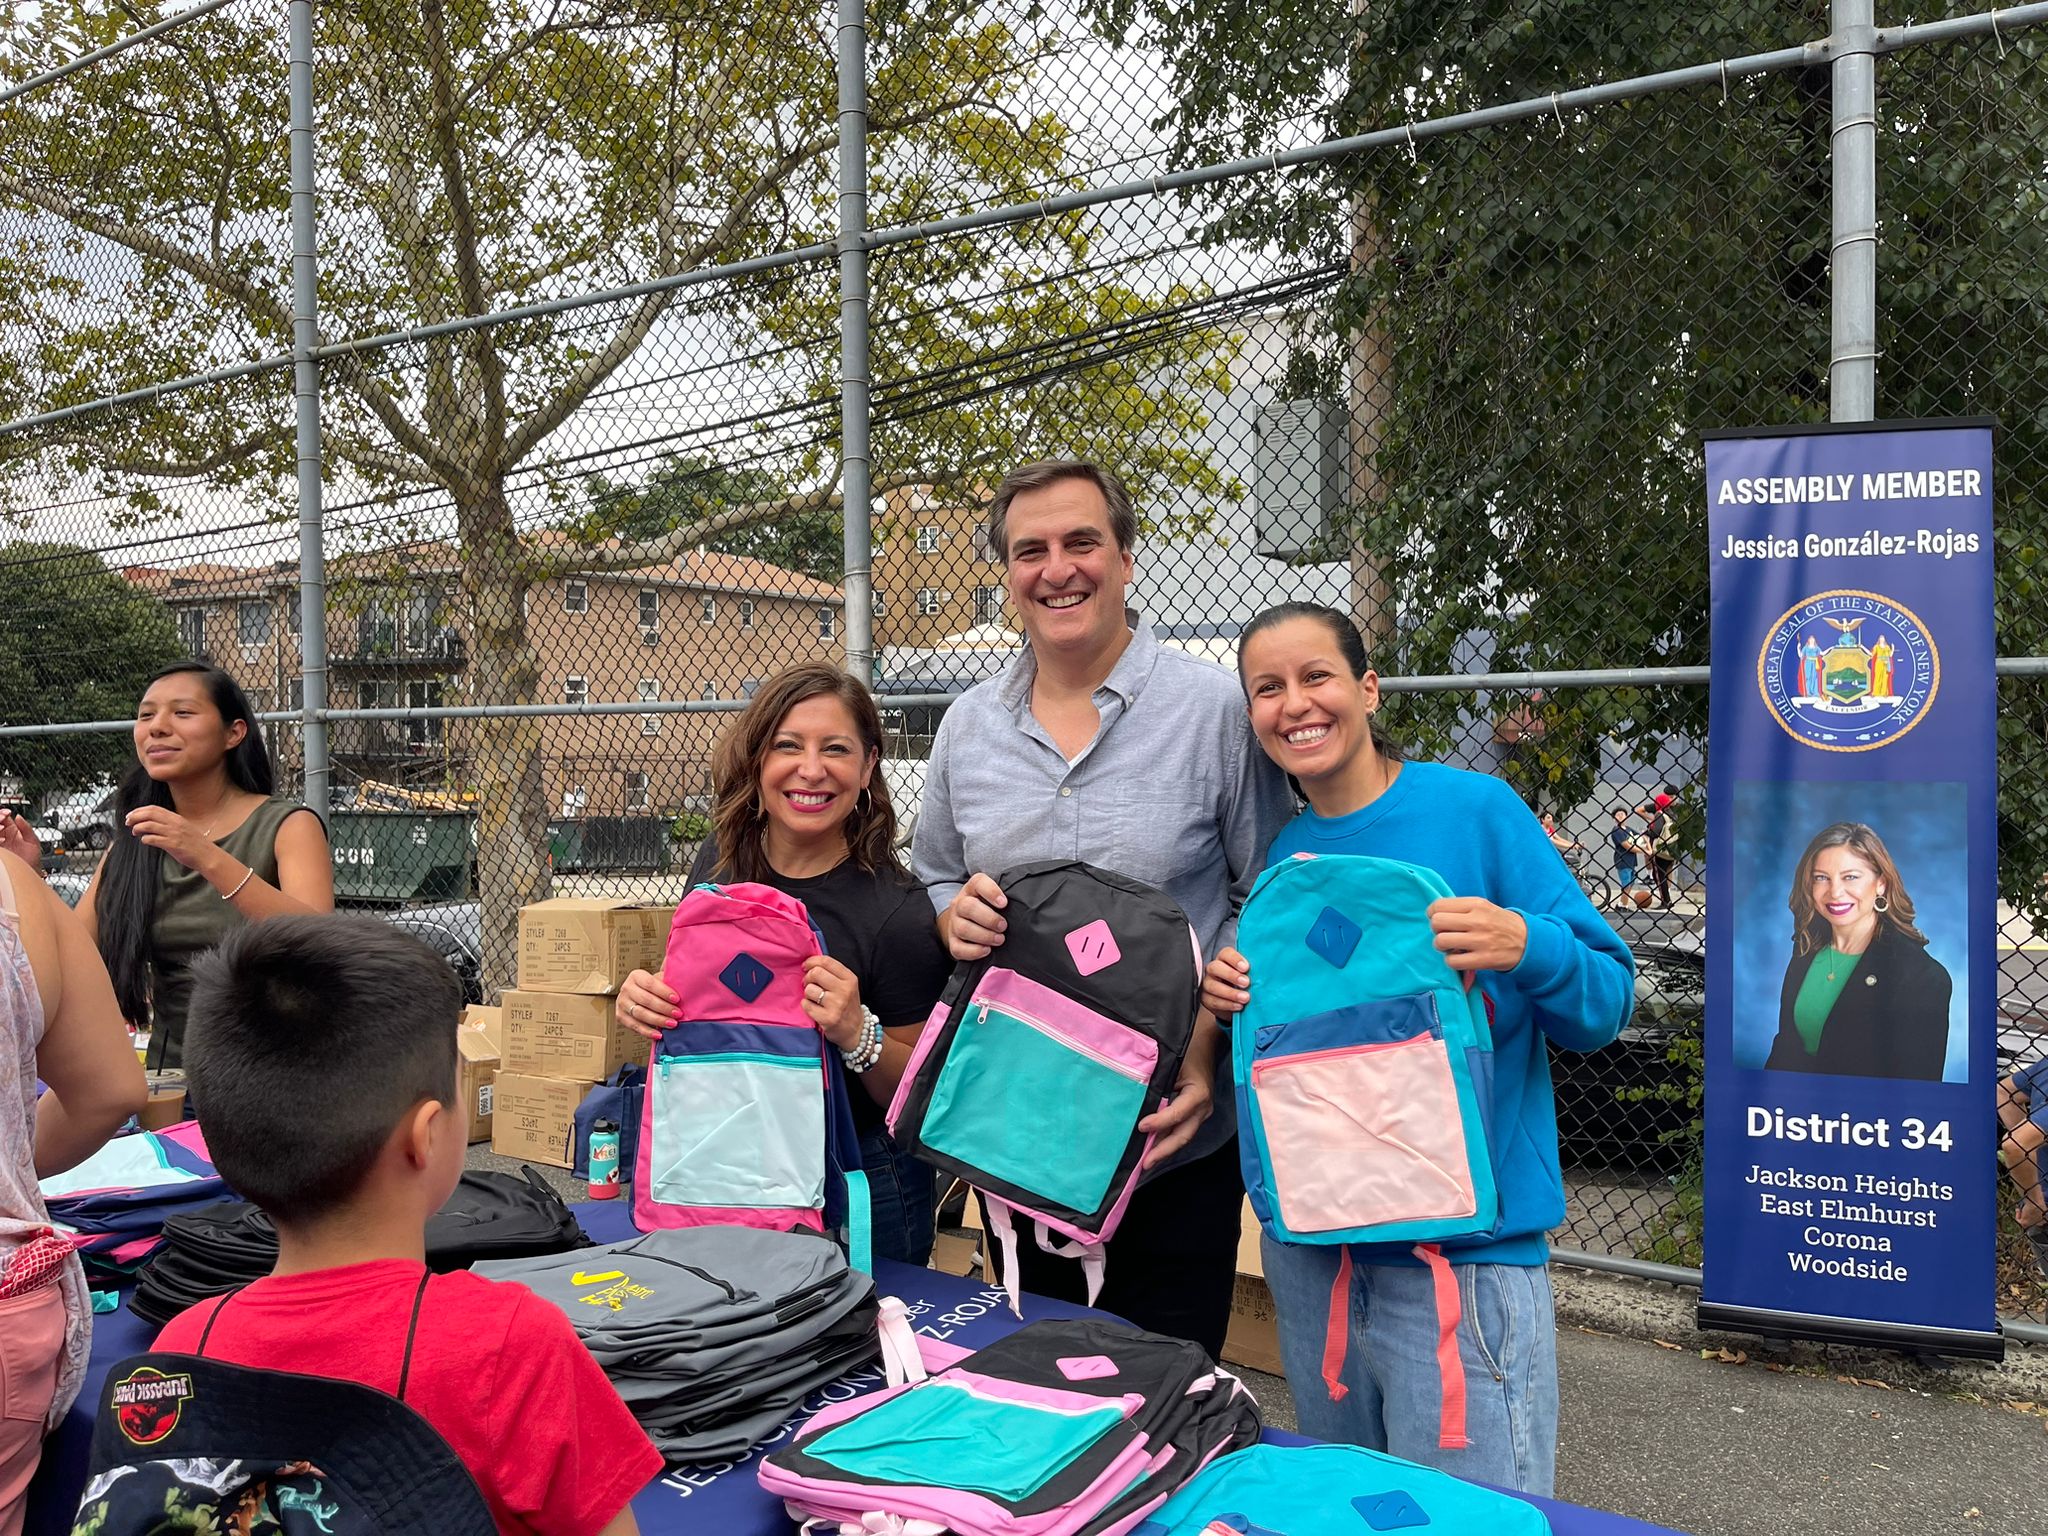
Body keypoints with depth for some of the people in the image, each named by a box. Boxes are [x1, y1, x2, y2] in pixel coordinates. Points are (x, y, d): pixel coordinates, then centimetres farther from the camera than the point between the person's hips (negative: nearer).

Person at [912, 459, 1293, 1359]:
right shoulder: (968, 726, 5)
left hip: (1175, 1137, -4)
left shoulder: (1216, 711, -8)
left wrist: (1207, 1048, -18)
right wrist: (953, 914, -8)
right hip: (1014, 1130, 4)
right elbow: (932, 880, 16)